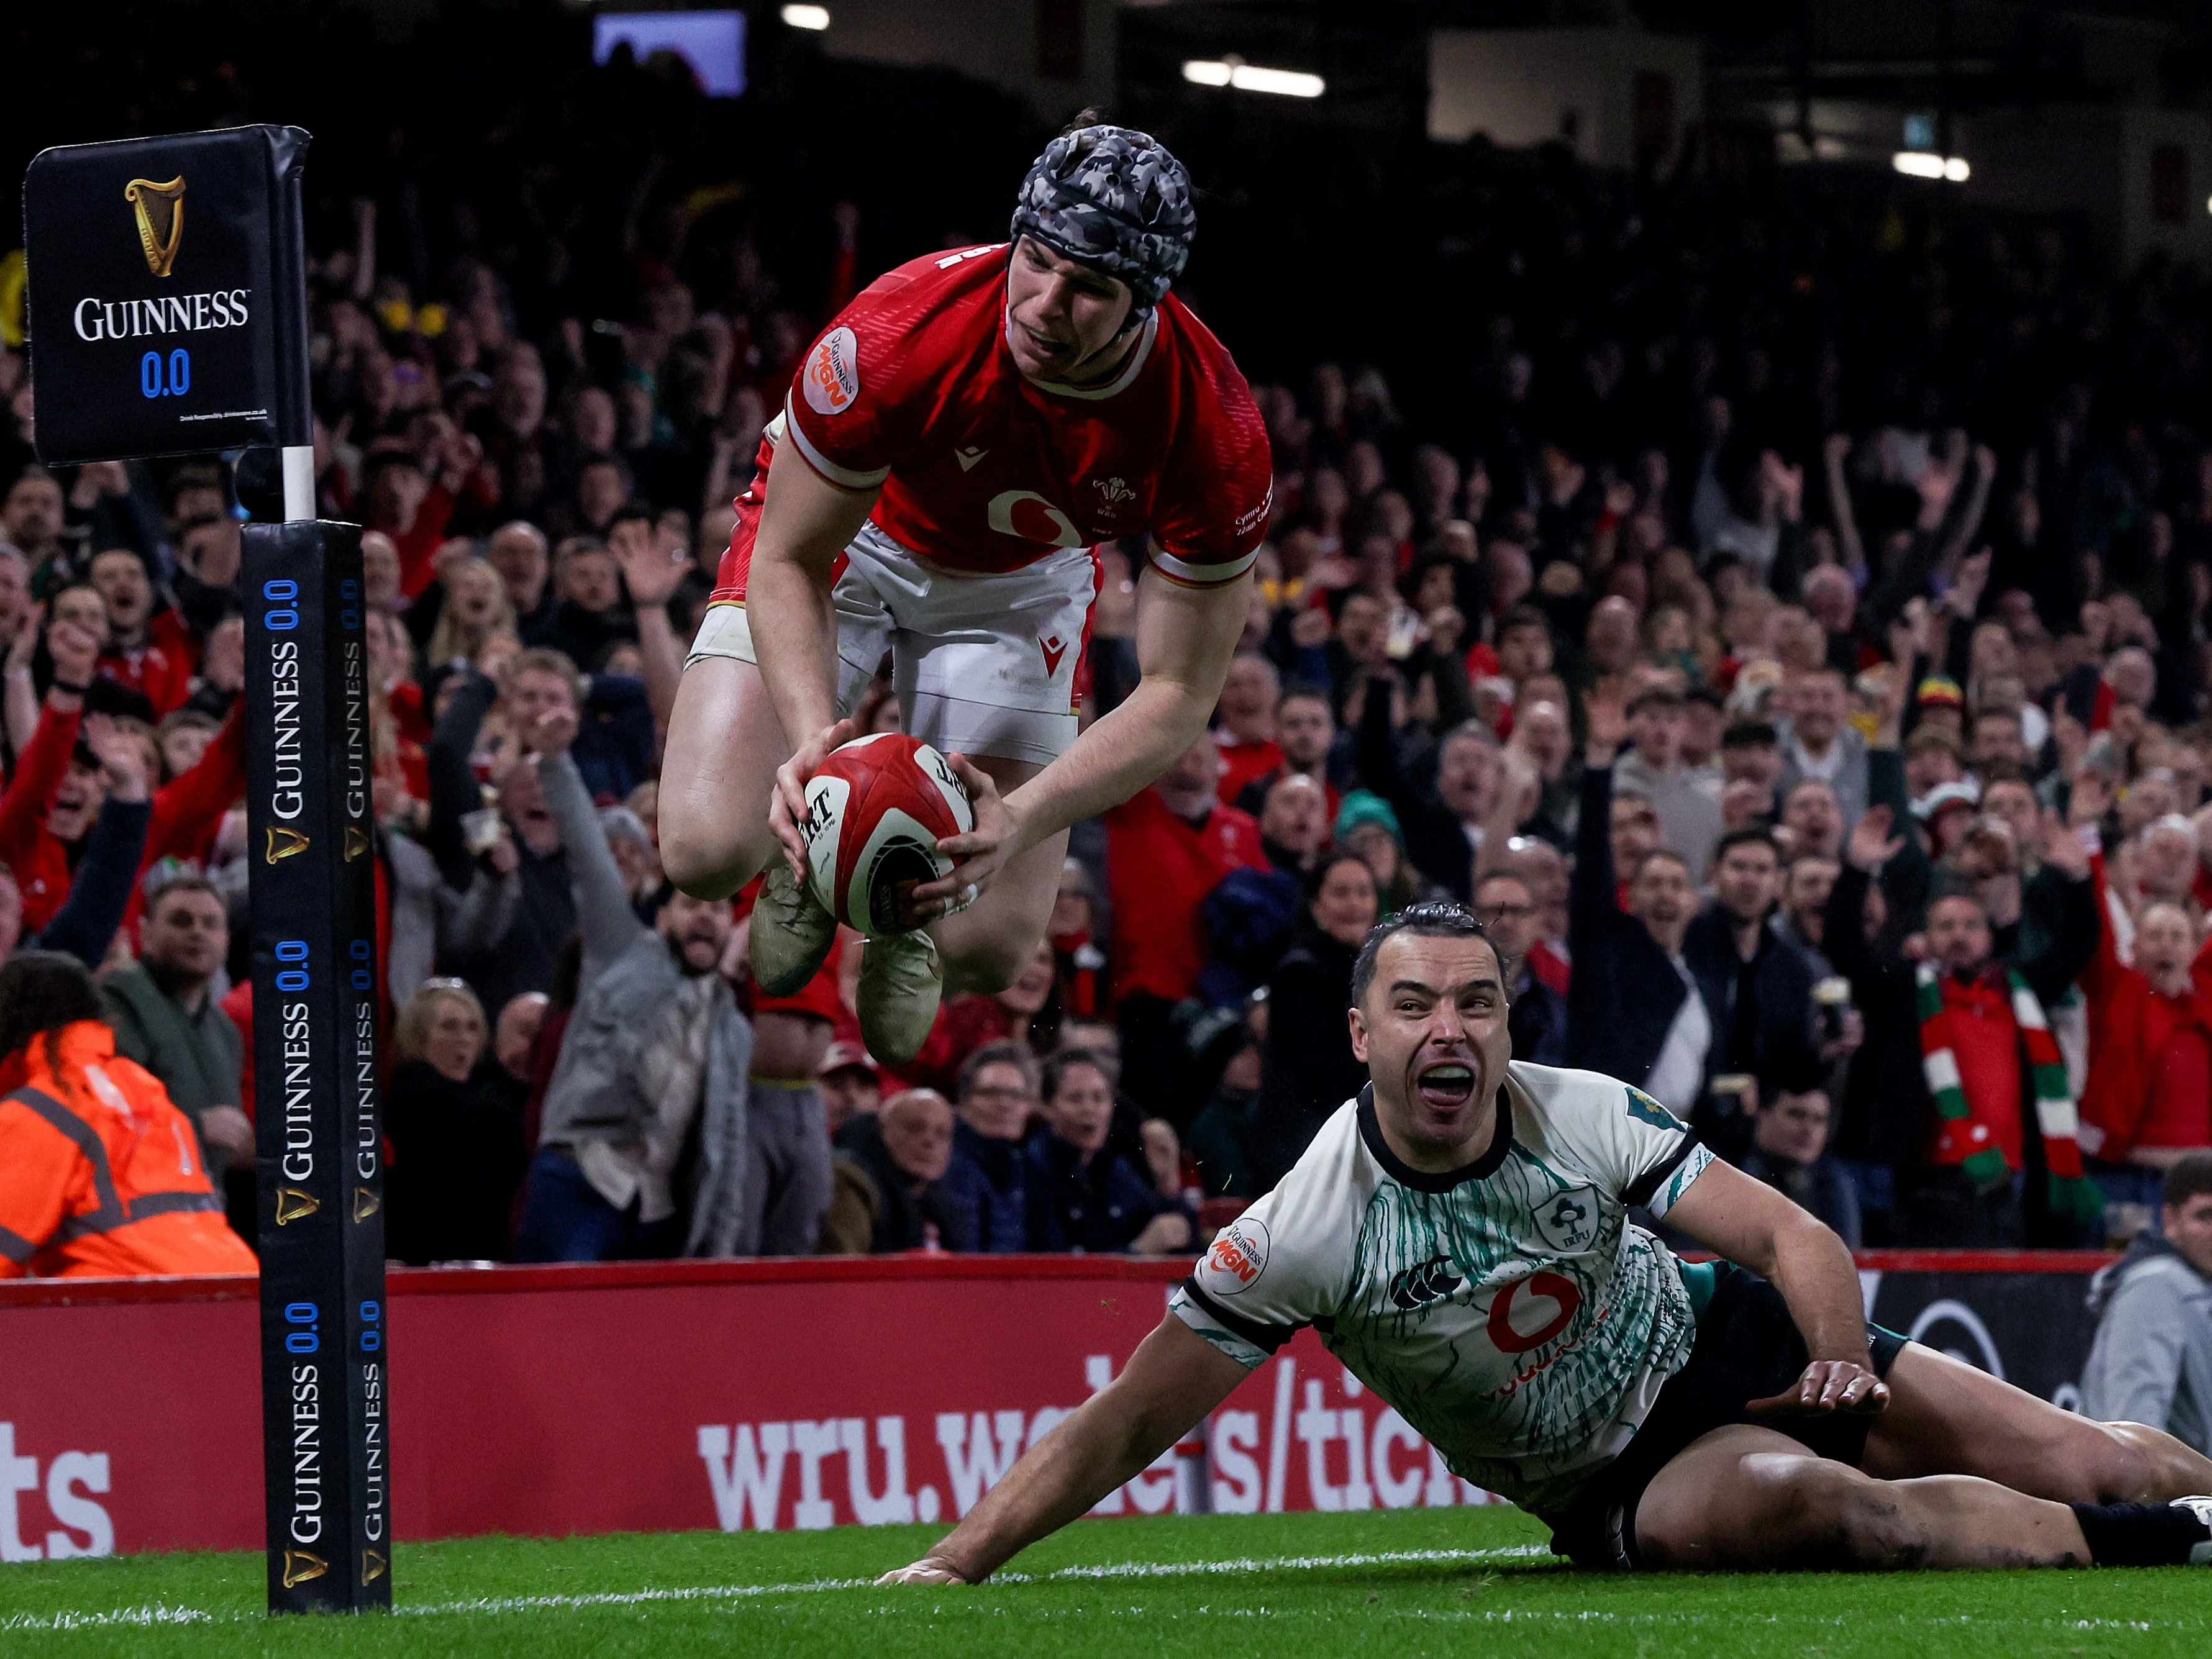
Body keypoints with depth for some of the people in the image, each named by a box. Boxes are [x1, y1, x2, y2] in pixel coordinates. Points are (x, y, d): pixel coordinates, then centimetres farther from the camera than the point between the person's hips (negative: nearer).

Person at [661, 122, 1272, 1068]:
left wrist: (1022, 820, -41)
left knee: (989, 951, -8)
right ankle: (823, 819, 15)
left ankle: (911, 884, 29)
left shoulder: (1216, 434, -33)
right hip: (850, 536, -1)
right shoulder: (899, 335, -38)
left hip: (1022, 581, 1)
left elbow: (1178, 693, -24)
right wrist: (814, 741, -43)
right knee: (707, 850, -21)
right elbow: (788, 564, -25)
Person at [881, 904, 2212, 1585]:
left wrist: (1844, 1355, -37)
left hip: (1727, 1339, 3)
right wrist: (956, 1562, -25)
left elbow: (1788, 1233, -15)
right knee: (1797, 1504, -36)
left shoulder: (1585, 1118, -15)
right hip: (1623, 1487, -3)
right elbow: (1126, 1426, -17)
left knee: (2091, 1466, -9)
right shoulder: (1307, 1235, -21)